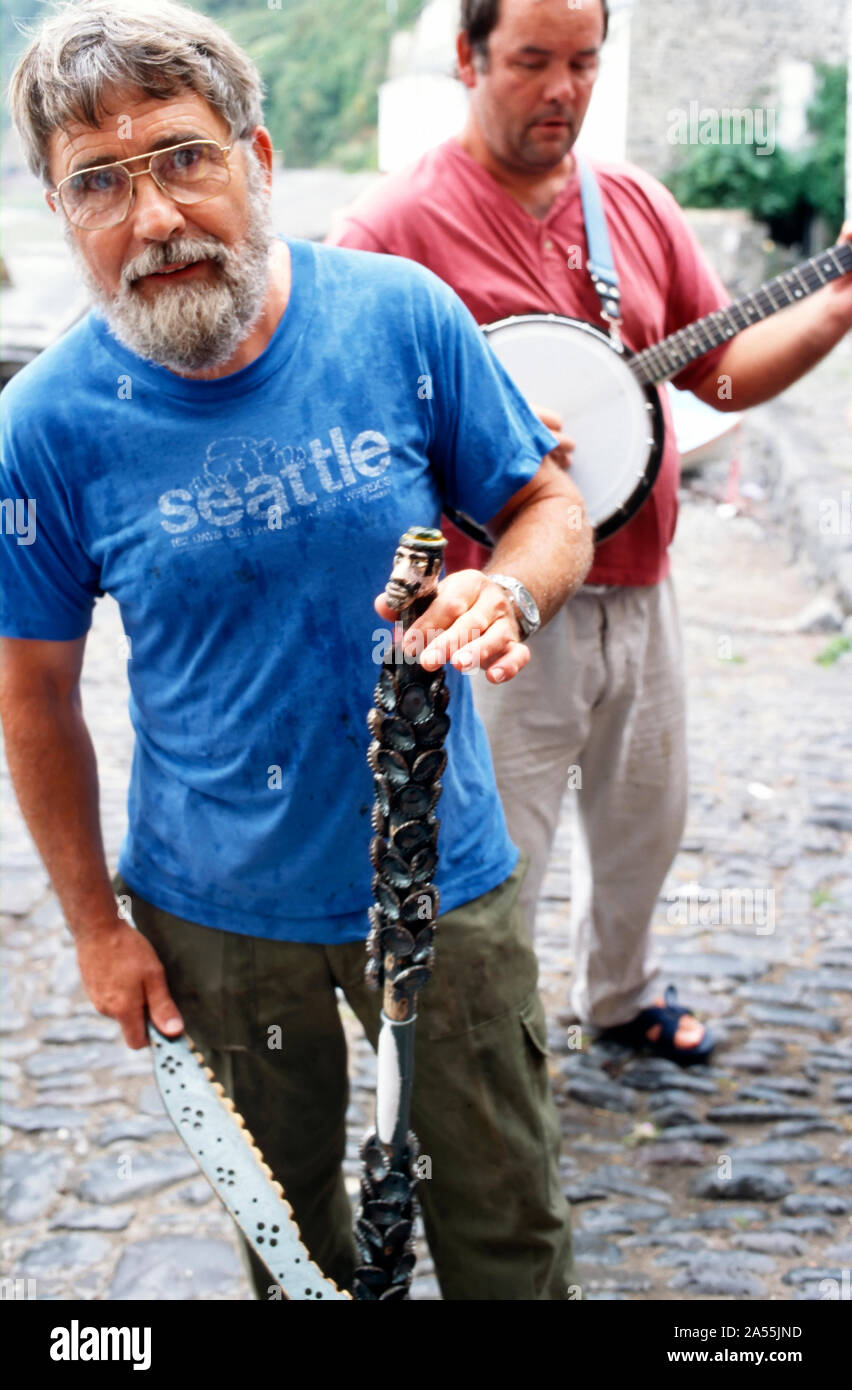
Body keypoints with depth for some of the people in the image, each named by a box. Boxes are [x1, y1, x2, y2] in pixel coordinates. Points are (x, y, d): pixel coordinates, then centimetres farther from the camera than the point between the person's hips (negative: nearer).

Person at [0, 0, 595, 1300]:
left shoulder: (403, 314, -13)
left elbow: (551, 508, -2)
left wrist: (503, 593, -25)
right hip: (217, 912, 0)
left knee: (508, 1224, 16)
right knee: (290, 1224, 22)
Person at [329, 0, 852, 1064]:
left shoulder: (638, 204, 8)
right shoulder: (397, 223, -13)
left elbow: (723, 370, 9)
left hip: (637, 596, 7)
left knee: (644, 824, 24)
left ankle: (618, 994, 50)